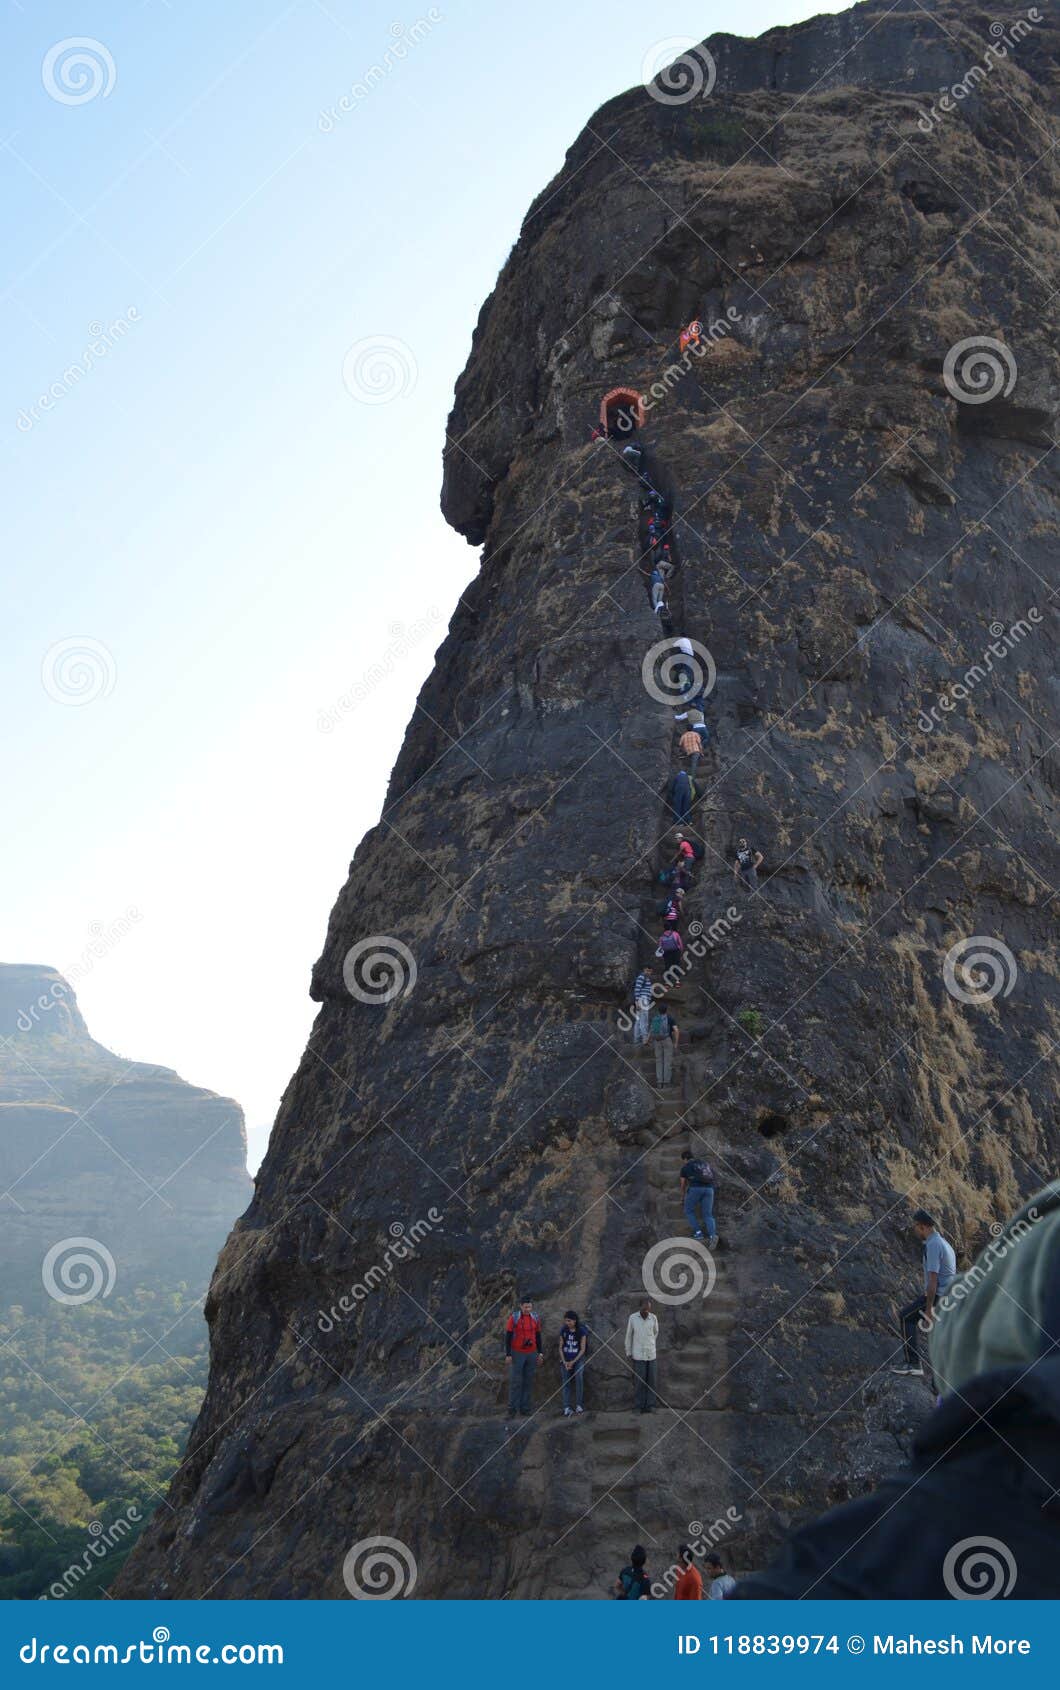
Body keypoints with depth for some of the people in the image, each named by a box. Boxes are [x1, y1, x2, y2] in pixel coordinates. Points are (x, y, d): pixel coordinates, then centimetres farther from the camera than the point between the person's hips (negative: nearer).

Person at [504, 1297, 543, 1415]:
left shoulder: (535, 1318, 1)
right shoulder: (513, 1318, -12)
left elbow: (538, 1336, 10)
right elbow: (508, 1336, -10)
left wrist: (540, 1353, 6)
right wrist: (508, 1354, -13)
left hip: (531, 1354, 4)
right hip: (517, 1354, -4)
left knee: (528, 1381, 5)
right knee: (516, 1381, -4)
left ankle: (525, 1408, 11)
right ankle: (512, 1407, 6)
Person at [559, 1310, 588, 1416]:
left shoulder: (581, 1331, -8)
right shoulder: (563, 1330, 0)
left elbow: (583, 1349, -8)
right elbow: (560, 1347, 4)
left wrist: (573, 1362, -13)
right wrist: (564, 1361, -8)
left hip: (578, 1359, -3)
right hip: (565, 1360, 3)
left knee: (578, 1377, -25)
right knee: (566, 1383, -4)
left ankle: (578, 1405, -14)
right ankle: (566, 1408, 0)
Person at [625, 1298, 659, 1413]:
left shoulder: (654, 1318, -3)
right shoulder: (633, 1318, -8)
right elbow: (628, 1335, 2)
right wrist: (628, 1353, 5)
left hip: (651, 1354, 2)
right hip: (638, 1355, -2)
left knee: (651, 1380, 2)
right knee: (640, 1381, -4)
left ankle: (650, 1405, 9)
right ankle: (639, 1406, 6)